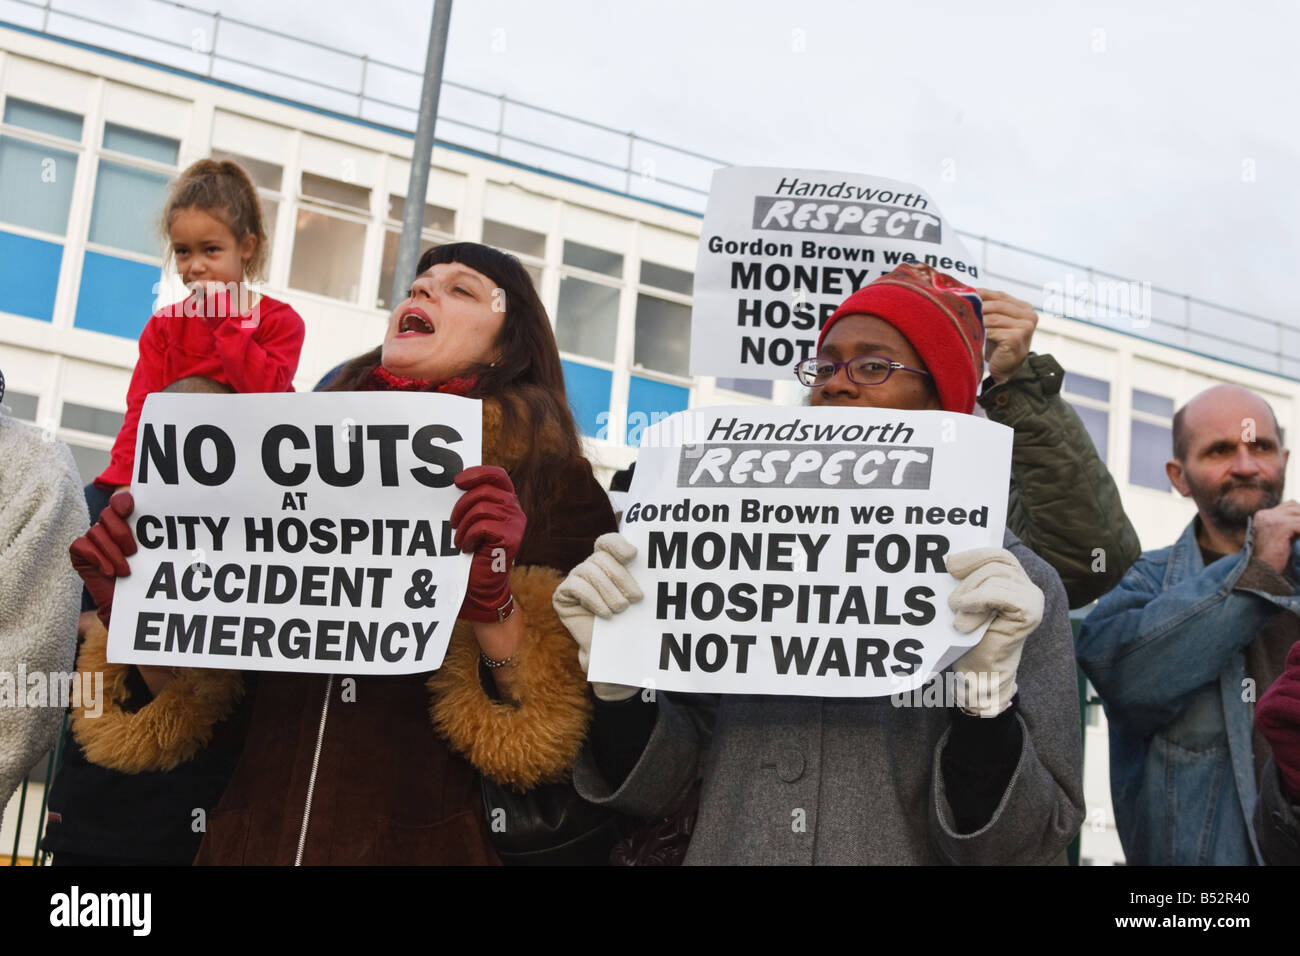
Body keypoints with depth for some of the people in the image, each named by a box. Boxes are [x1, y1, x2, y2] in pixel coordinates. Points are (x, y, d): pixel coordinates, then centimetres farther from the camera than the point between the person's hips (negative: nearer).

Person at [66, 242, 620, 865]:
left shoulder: (550, 482, -3)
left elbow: (556, 731, -10)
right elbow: (190, 690, 11)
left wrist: (493, 604, -25)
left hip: (427, 841, -3)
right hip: (253, 836, 4)